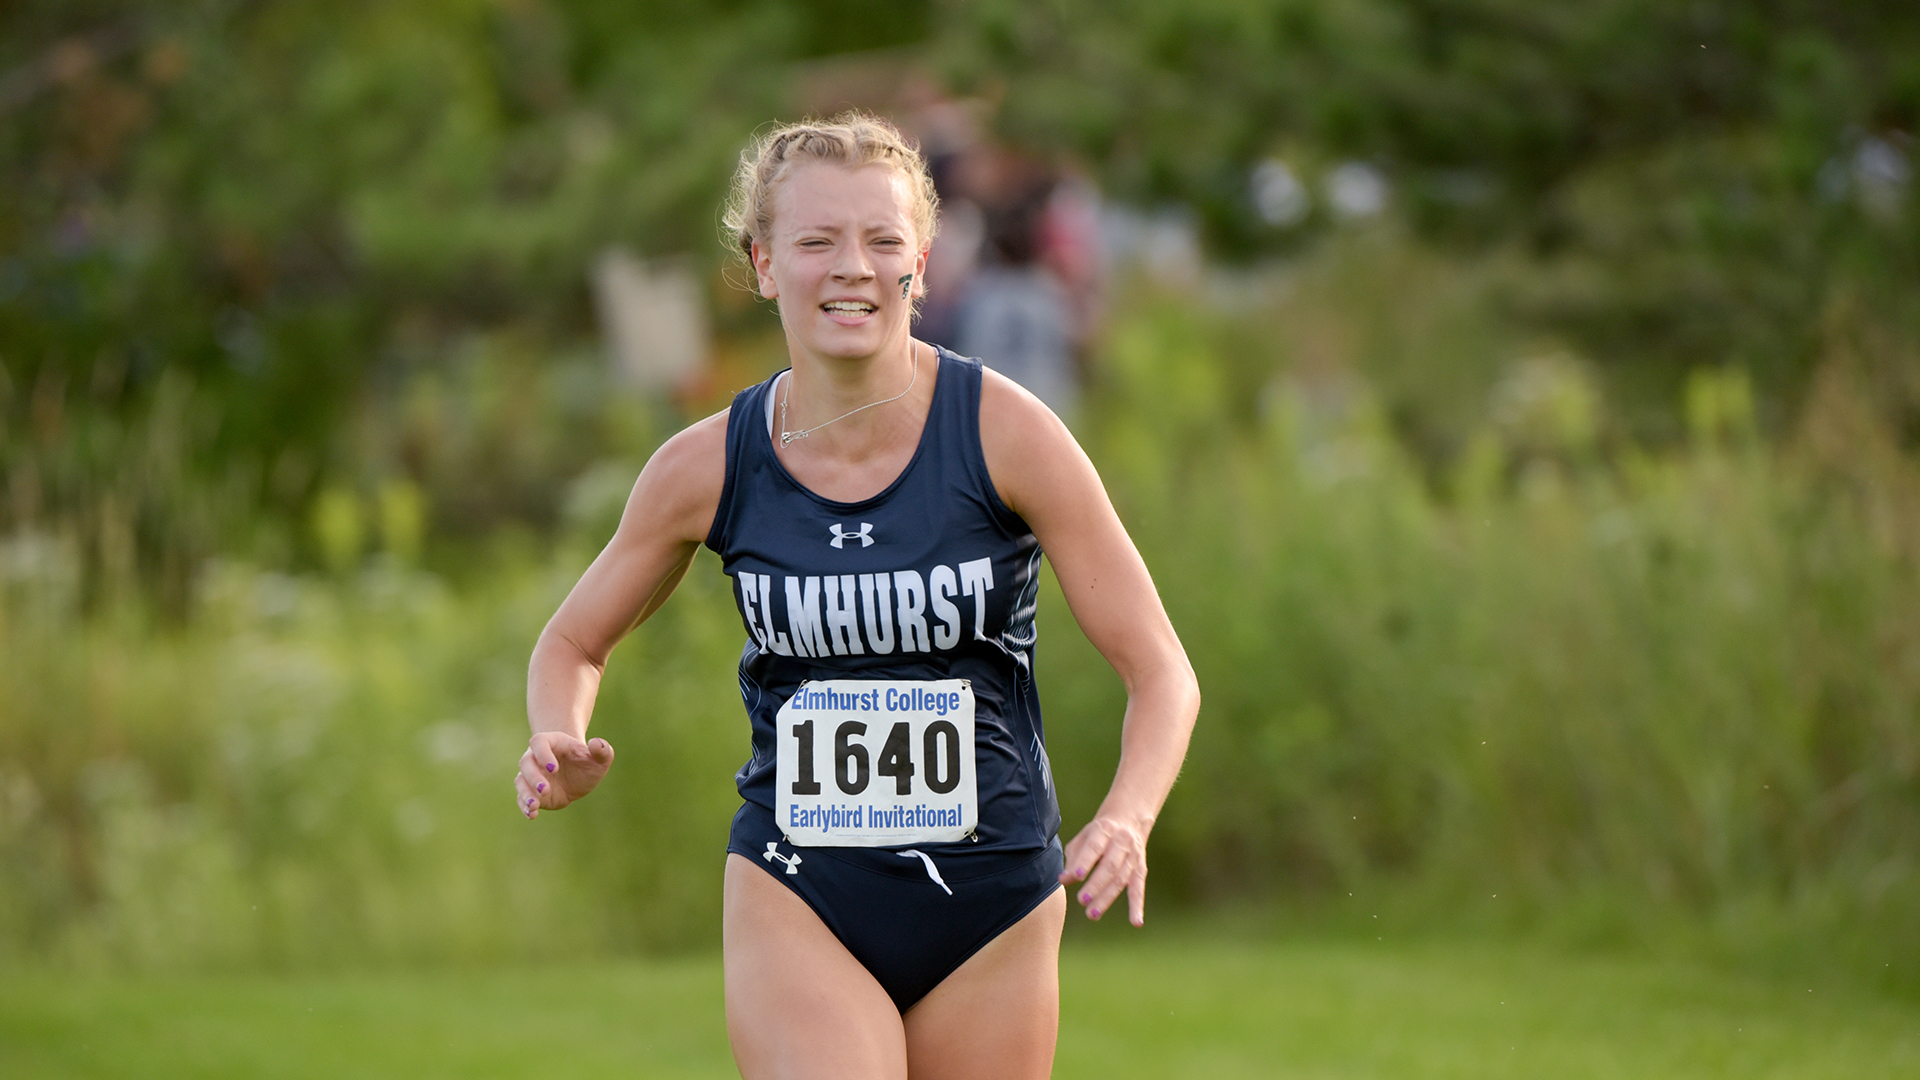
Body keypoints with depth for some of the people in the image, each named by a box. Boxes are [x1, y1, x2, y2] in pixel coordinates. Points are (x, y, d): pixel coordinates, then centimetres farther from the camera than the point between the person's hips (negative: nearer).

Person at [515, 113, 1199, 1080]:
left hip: (994, 909, 0)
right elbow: (574, 643, 13)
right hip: (795, 901, 0)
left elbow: (1160, 672, -7)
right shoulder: (710, 467, -5)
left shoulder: (1005, 434, -10)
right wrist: (561, 749, -10)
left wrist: (1125, 820, -27)